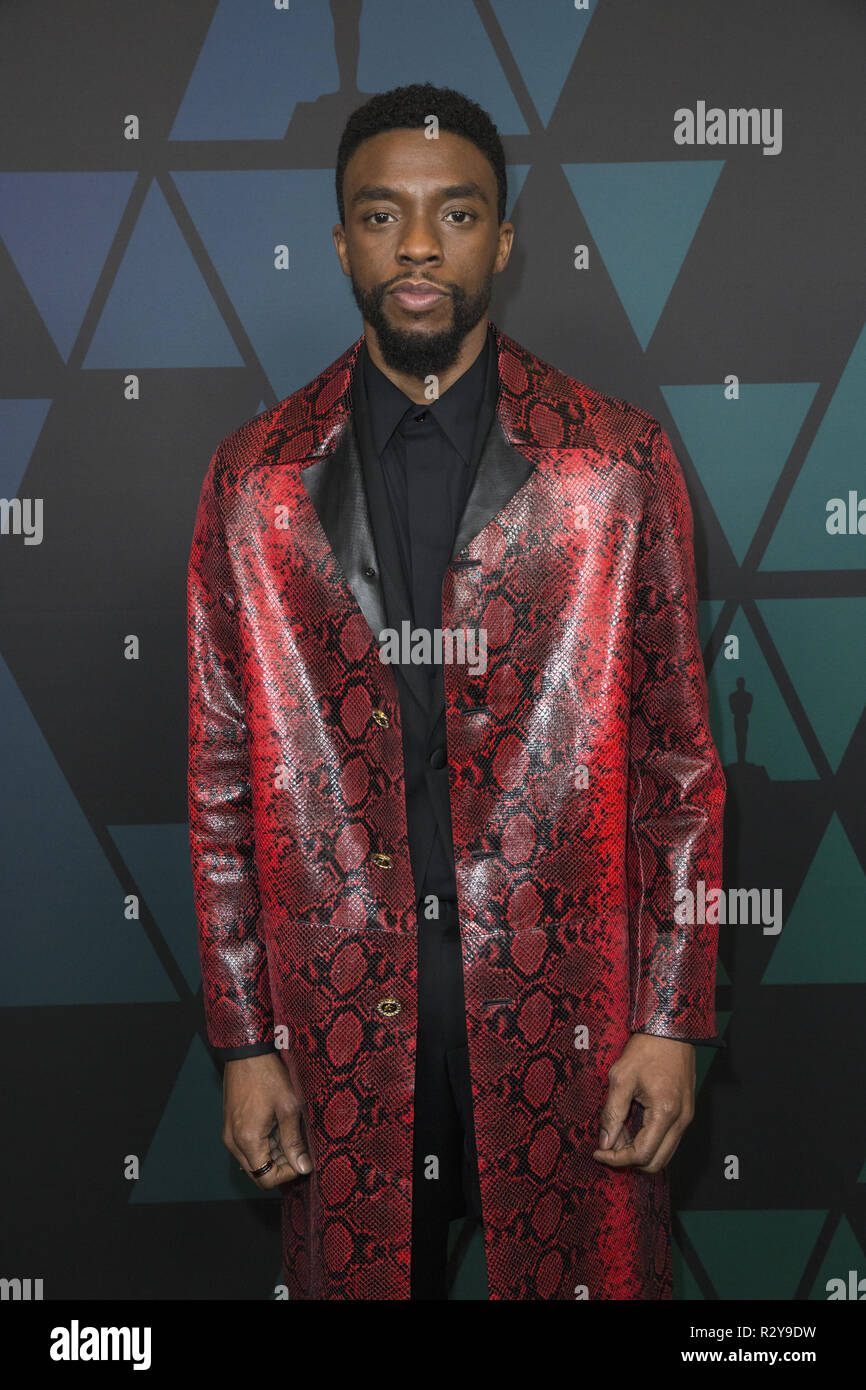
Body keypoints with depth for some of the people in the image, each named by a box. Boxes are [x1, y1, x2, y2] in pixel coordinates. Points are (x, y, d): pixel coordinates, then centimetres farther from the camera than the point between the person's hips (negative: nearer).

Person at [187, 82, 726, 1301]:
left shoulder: (620, 463, -1)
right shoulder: (255, 480, 2)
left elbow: (677, 757, 0)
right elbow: (222, 777, 3)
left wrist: (671, 1020, -4)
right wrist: (244, 1039, 1)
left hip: (565, 1015, -1)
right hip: (344, 1018, 1)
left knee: (580, 1267, 11)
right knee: (358, 1269, 15)